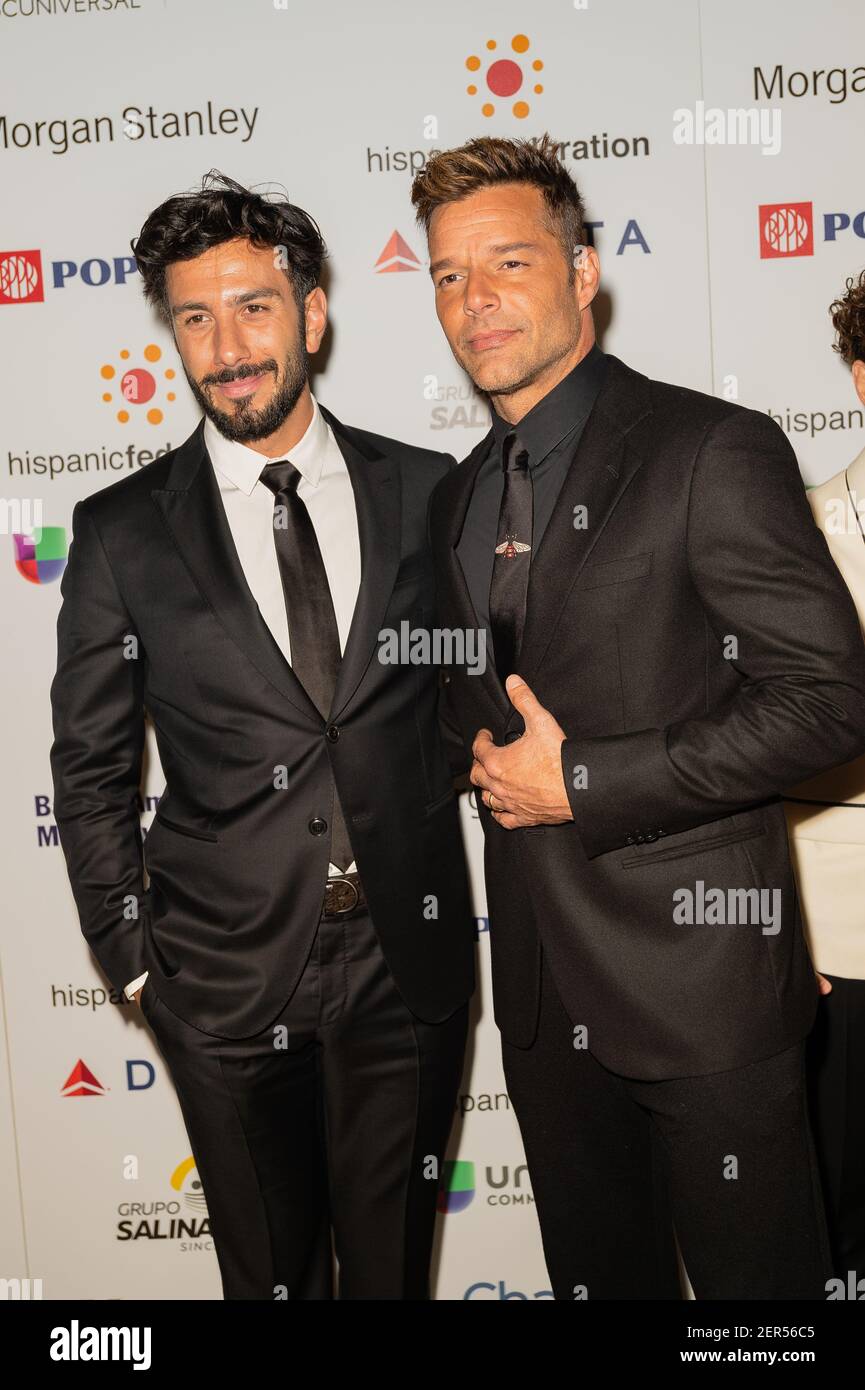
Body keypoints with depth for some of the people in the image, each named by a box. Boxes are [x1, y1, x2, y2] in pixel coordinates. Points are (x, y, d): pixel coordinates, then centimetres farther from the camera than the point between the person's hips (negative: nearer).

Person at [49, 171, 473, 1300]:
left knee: (394, 1262, 18)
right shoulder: (122, 530, -3)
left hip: (410, 963, 1)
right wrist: (132, 957, 2)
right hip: (226, 982, 0)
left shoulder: (425, 491, 0)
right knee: (272, 1272, 18)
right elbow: (90, 768, 3)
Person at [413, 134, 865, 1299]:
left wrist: (583, 783, -17)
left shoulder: (711, 451, -12)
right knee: (598, 1277, 21)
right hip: (545, 988, 6)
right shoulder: (456, 497, 11)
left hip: (697, 969, -6)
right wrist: (485, 760, -2)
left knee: (759, 1279, 11)